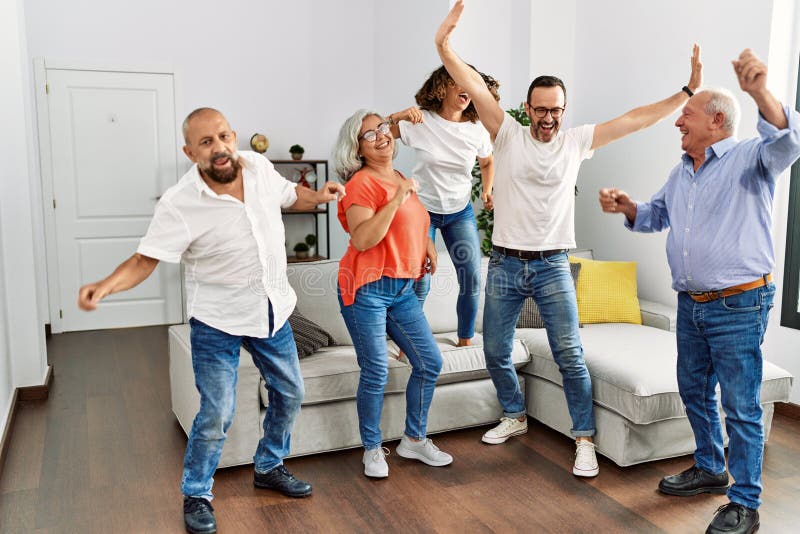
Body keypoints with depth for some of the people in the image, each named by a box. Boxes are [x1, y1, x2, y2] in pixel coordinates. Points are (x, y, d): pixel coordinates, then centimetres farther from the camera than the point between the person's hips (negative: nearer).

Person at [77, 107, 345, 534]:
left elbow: (288, 196, 13)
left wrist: (317, 196, -6)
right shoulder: (180, 204, -22)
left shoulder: (259, 167, -7)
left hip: (272, 309, 6)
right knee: (216, 415, -3)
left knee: (290, 393, 17)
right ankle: (196, 496, 24)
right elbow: (145, 260, -19)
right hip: (217, 322, -5)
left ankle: (269, 467, 41)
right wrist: (105, 286, -36)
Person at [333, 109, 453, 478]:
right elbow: (361, 239, -22)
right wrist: (397, 198, -23)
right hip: (367, 289, -8)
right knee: (376, 374, -4)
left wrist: (426, 244, 11)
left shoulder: (401, 180, 14)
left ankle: (414, 440, 25)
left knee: (429, 363, 8)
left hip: (403, 289, 8)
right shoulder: (361, 183, -10)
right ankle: (372, 449, 17)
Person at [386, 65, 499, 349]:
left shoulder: (477, 130, -4)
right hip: (423, 209, -3)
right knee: (419, 283, -6)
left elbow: (488, 162, 16)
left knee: (472, 279, -1)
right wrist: (400, 115, -30)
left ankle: (465, 342, 19)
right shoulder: (420, 122, -13)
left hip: (461, 213, 3)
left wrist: (487, 189, 2)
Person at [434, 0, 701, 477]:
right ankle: (515, 416, 35)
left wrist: (687, 91, -3)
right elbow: (476, 87, -13)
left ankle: (585, 439, 12)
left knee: (570, 356, -2)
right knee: (496, 351, 11)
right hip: (505, 264, 1)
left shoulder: (576, 142, 3)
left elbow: (634, 120, 2)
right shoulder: (508, 135, -2)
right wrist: (444, 47, -25)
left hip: (552, 267, 0)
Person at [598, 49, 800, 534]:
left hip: (739, 306, -8)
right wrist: (627, 207, 5)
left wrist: (761, 92, -48)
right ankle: (710, 470, 38)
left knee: (741, 406, 0)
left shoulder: (750, 158, -10)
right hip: (691, 303, 8)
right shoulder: (681, 172, 13)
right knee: (695, 391, 19)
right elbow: (658, 215, 26)